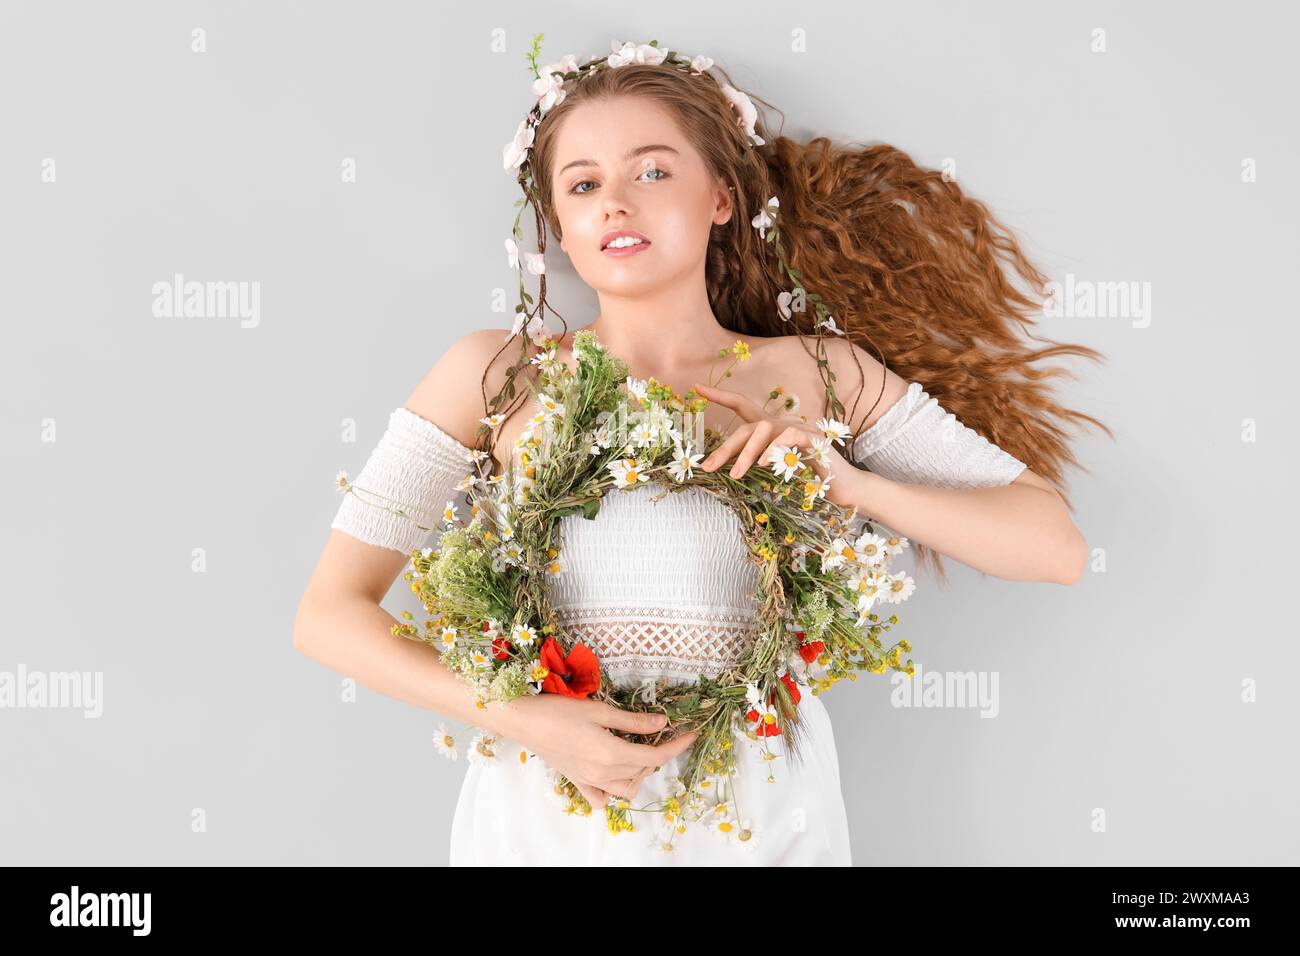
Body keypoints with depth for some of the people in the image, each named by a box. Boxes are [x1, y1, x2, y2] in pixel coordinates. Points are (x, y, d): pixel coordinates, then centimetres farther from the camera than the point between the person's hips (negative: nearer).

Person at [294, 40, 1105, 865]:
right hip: (543, 815, 0)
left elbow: (1056, 548, -3)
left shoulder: (820, 377, -2)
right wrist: (522, 720, -16)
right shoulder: (498, 375, -3)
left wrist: (852, 483, -17)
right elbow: (328, 614, -5)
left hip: (757, 819, 1)